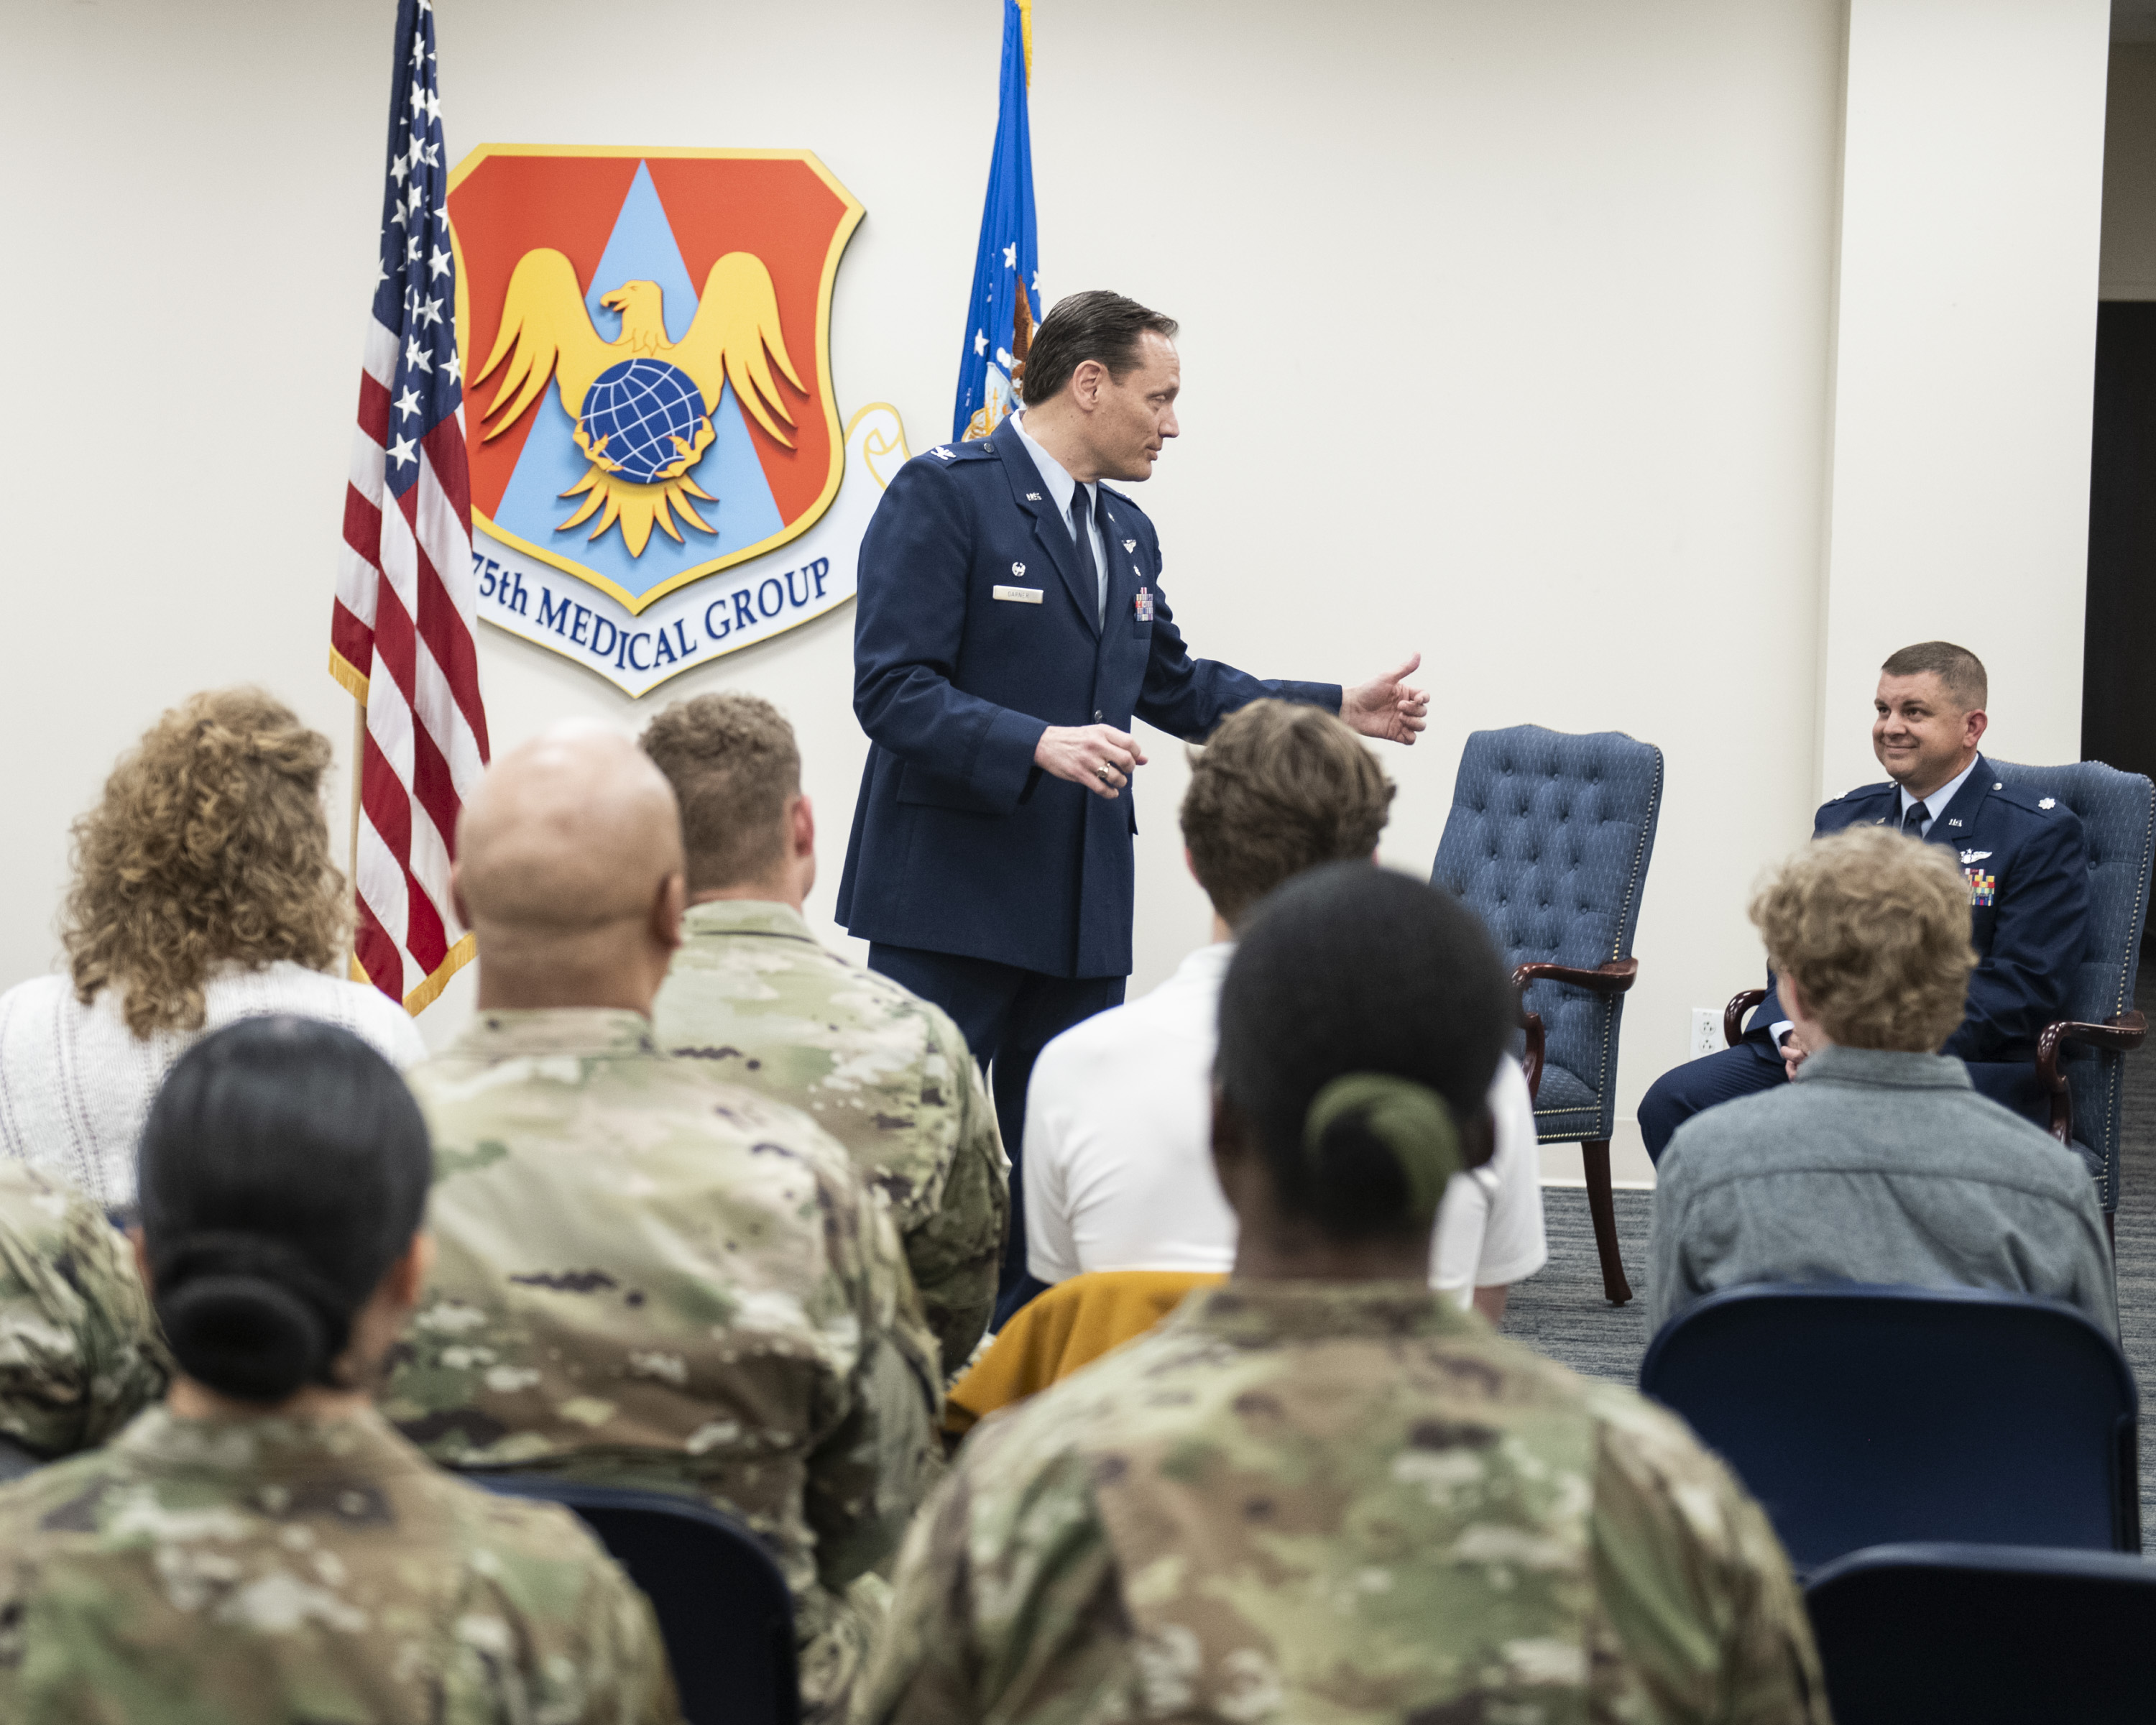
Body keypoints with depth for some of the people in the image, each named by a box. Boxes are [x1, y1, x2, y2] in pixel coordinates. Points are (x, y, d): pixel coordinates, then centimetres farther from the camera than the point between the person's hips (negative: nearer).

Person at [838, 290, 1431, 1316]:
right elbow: (891, 689, -16)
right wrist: (1038, 744, -28)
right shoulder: (944, 493, -9)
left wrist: (1339, 709, 22)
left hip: (1081, 912, 8)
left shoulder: (1128, 534, 18)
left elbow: (1173, 686, 28)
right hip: (951, 896, -8)